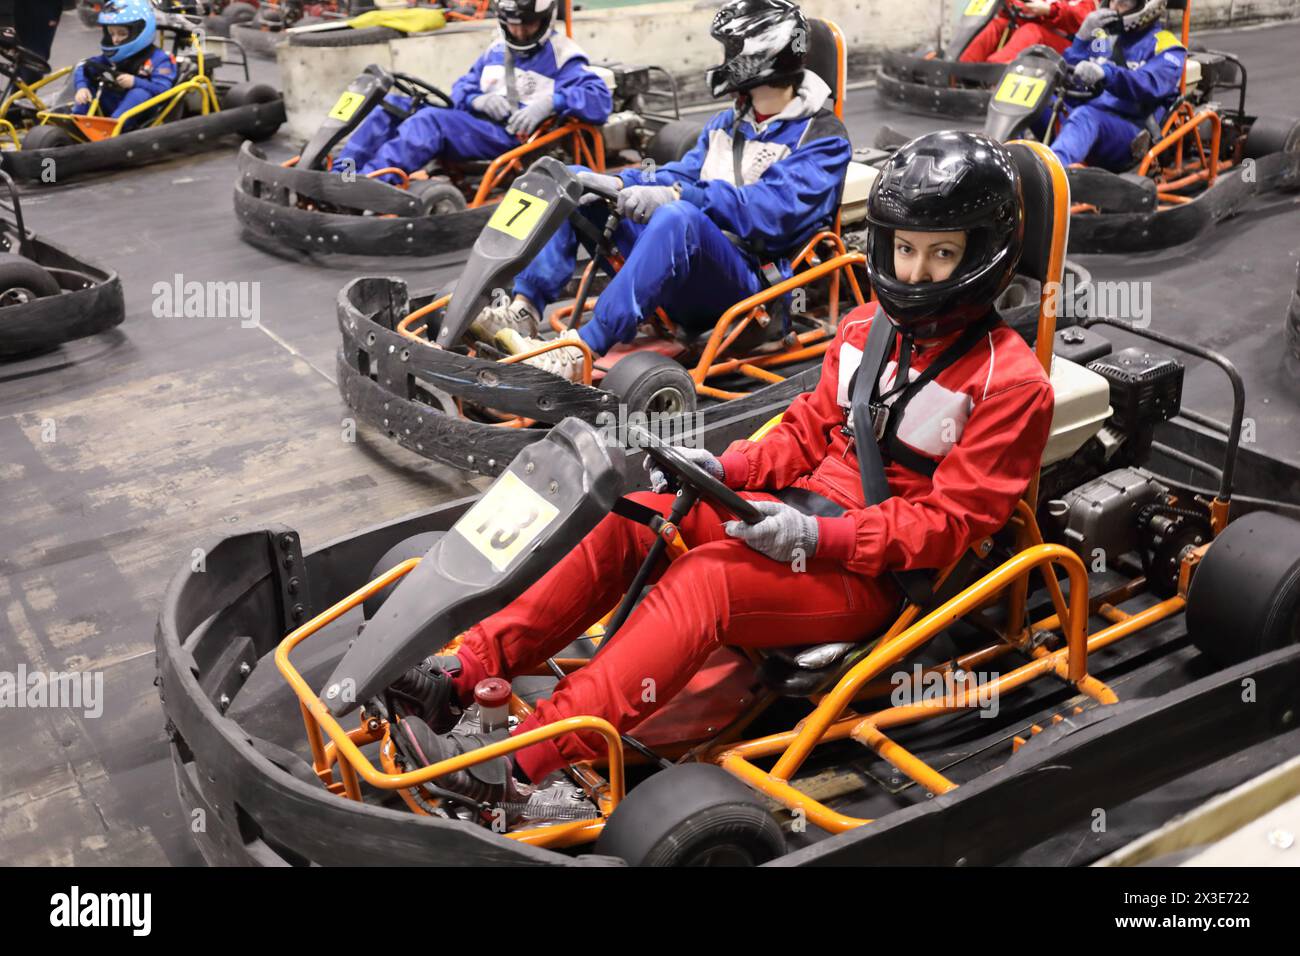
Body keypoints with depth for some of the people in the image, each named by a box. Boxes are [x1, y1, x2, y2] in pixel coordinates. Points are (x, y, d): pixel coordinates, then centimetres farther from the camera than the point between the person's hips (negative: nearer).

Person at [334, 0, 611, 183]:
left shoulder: (562, 56, 0)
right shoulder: (497, 50, 20)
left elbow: (600, 100, -13)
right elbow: (462, 88, 22)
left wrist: (550, 103, -29)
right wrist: (477, 99, -3)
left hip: (516, 138, -8)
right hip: (477, 126, 8)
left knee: (433, 120, -31)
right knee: (392, 105, -5)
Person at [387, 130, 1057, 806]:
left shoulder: (1010, 383, -9)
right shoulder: (867, 329, 10)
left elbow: (949, 523, -14)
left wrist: (819, 538, -25)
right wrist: (726, 469, -2)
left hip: (874, 575, -7)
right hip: (804, 518, 7)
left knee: (705, 575, -32)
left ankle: (521, 763, -39)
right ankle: (467, 669, -18)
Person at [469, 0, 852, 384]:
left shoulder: (823, 138, -5)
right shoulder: (727, 124, 21)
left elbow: (772, 209, -21)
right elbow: (682, 174, 13)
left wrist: (679, 195, -33)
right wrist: (618, 184, -8)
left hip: (752, 286, -8)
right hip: (687, 281, 8)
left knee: (679, 216, -39)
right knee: (576, 181, 1)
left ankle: (579, 355, -44)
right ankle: (524, 309, -14)